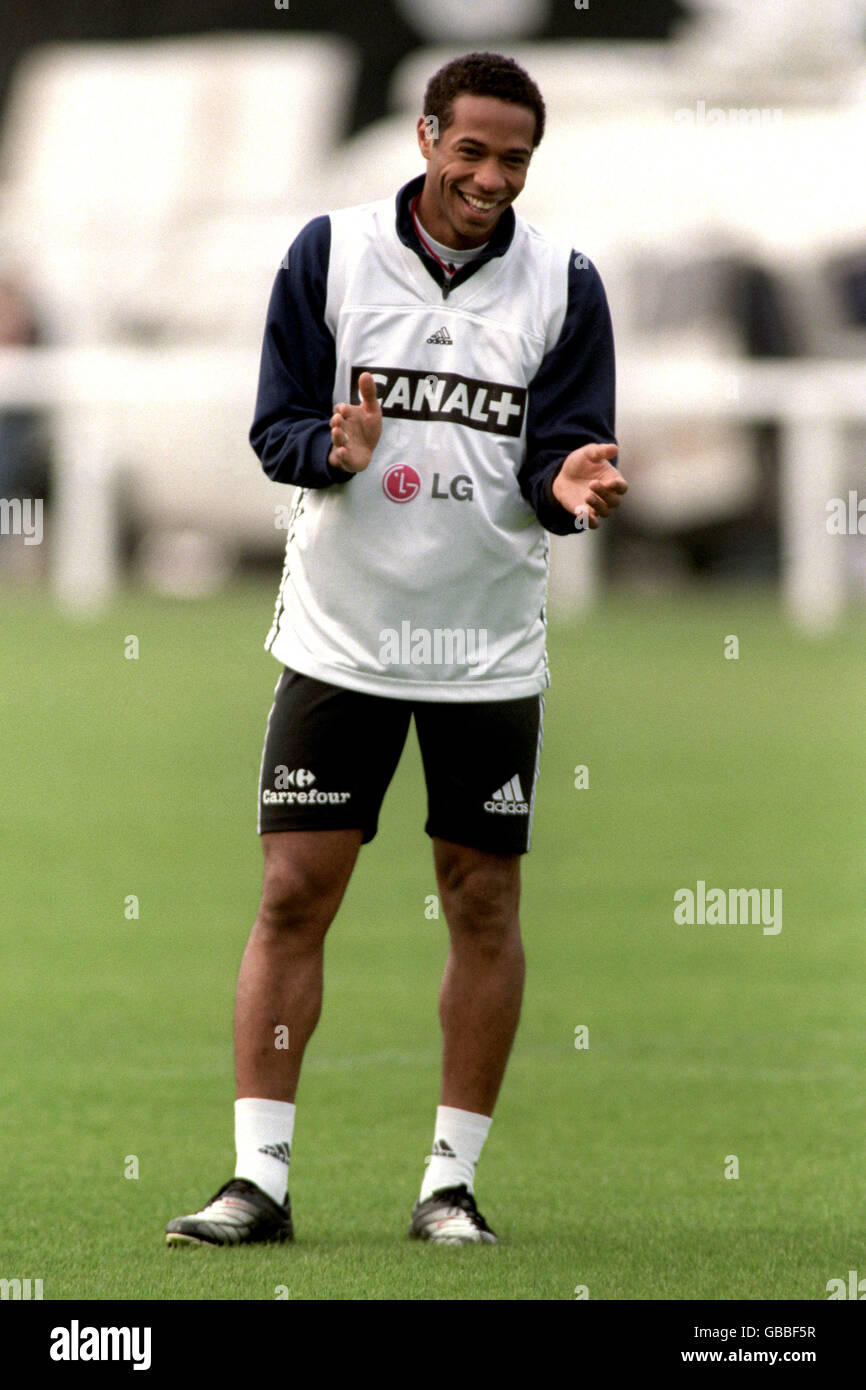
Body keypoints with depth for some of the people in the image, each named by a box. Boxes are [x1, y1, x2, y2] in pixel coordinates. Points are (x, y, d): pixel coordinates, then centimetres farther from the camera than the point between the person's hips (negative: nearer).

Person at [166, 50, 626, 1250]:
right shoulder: (332, 252, -1)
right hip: (339, 639, -1)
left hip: (491, 646, 1)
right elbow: (277, 425, -1)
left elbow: (562, 456, -2)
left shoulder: (565, 286, -1)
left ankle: (451, 1182, 13)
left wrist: (569, 487, -25)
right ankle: (258, 1179, 1)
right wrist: (336, 450, -22)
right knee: (294, 894, -3)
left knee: (484, 904, 3)